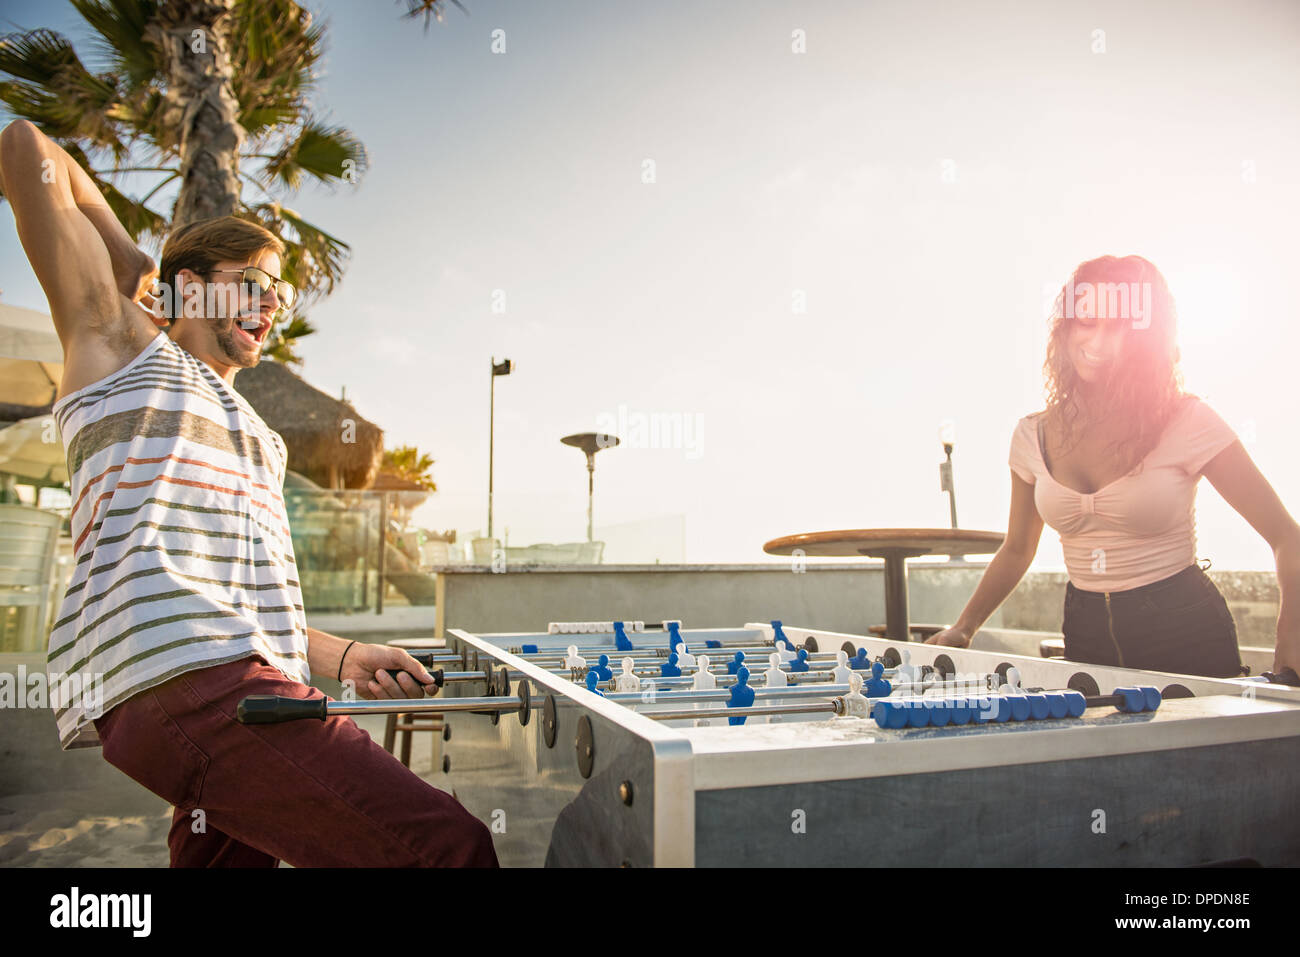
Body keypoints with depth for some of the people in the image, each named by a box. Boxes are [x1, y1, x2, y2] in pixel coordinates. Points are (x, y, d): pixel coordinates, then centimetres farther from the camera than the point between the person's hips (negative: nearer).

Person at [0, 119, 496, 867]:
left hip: (252, 690, 8)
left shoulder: (254, 438, 32)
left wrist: (342, 656, 14)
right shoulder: (123, 347, 14)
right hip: (184, 682, -8)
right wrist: (139, 265, 25)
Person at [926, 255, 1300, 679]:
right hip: (1086, 635, 3)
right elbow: (1016, 550, 12)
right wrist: (962, 629, 4)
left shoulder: (1186, 422, -9)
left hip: (1185, 633, -3)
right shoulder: (1034, 436, 0)